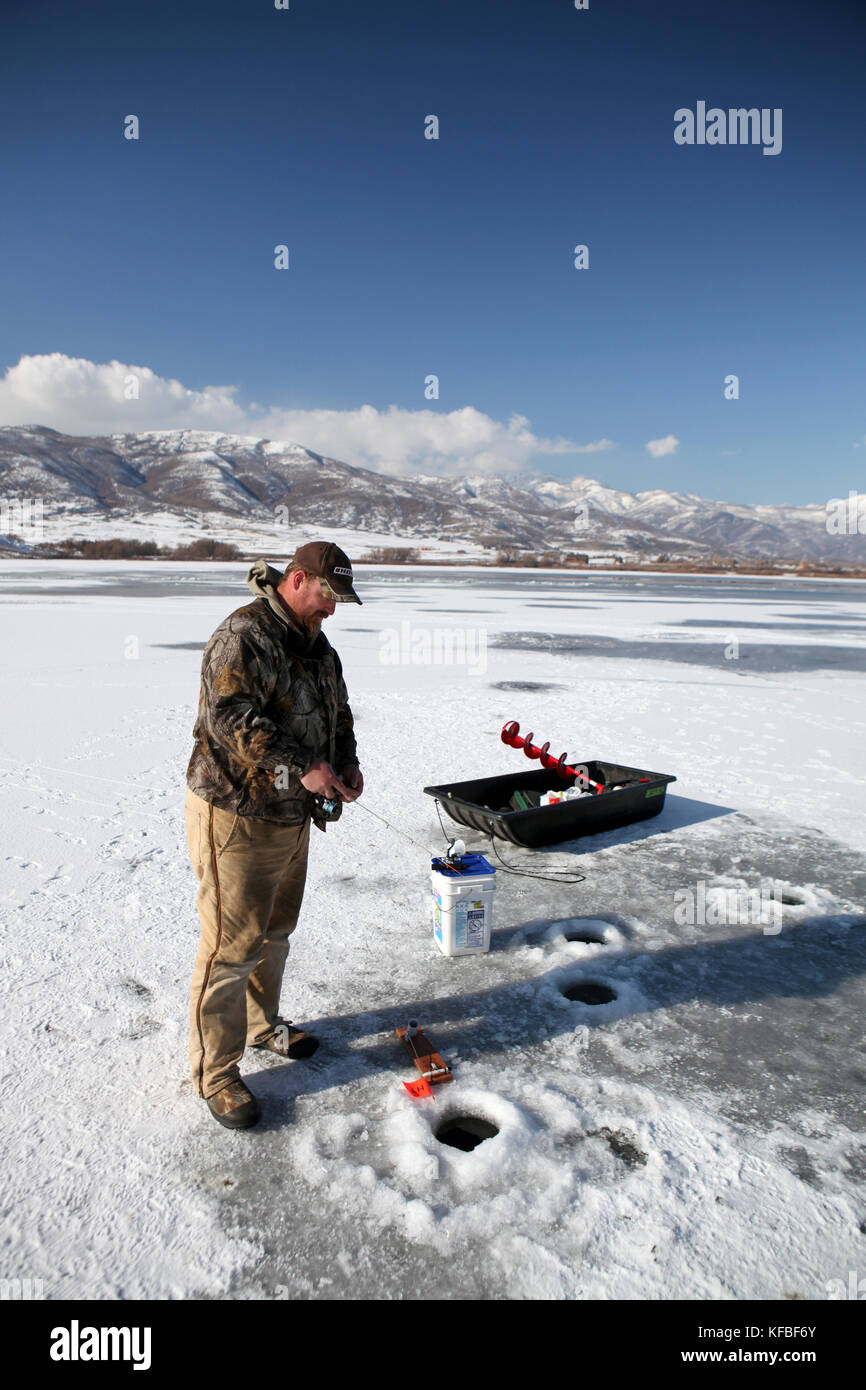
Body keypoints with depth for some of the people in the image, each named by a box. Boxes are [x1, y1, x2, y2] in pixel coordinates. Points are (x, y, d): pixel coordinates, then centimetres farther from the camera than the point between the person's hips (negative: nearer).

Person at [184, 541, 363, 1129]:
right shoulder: (244, 635, -18)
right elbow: (231, 717, -29)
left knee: (275, 931, 22)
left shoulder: (319, 648, 11)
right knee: (232, 945, 0)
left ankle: (263, 1023, 43)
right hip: (235, 815, -9)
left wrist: (347, 764, 1)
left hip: (291, 815, 9)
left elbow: (339, 714, 19)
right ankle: (215, 1071, 16)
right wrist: (302, 768, -33)